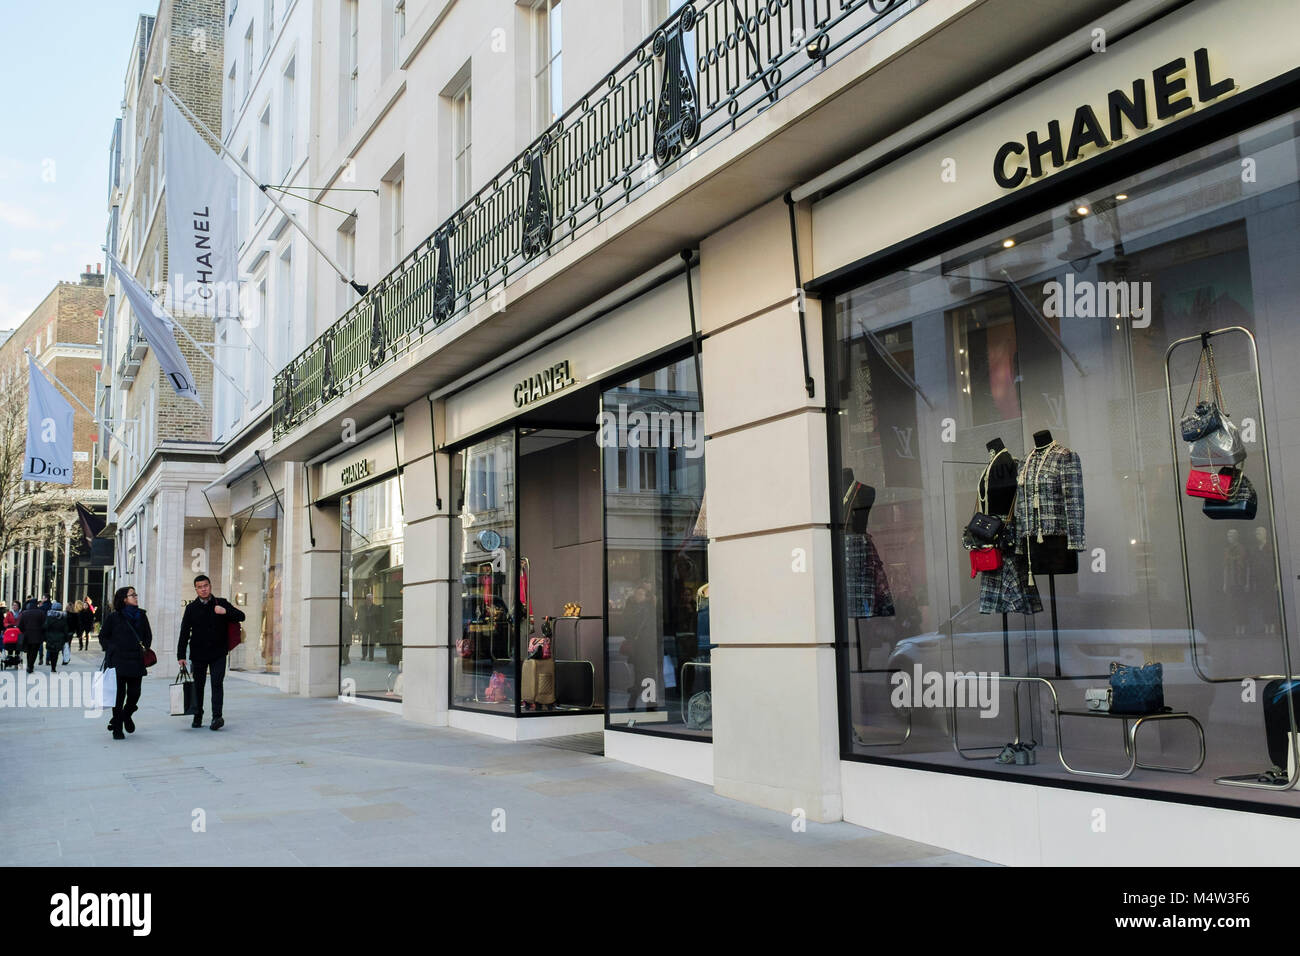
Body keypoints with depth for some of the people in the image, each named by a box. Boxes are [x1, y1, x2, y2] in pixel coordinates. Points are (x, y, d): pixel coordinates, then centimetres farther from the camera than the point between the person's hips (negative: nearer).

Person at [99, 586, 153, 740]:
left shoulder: (141, 616, 10)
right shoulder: (113, 617, -1)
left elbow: (148, 635, 20)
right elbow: (103, 636, 5)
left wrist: (144, 649, 7)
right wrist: (111, 650, -5)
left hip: (136, 661, 3)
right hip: (118, 661, -3)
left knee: (134, 693, 0)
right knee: (118, 694, -1)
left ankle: (126, 715, 31)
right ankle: (117, 728, 10)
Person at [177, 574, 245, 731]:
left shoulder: (221, 603, 3)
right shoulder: (191, 608, 3)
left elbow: (241, 616, -1)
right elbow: (184, 632, 1)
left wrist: (226, 611, -20)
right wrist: (181, 655, -4)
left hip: (218, 653, -1)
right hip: (198, 654, 1)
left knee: (217, 683, -11)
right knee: (198, 685, 9)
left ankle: (217, 716, -15)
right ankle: (197, 716, 23)